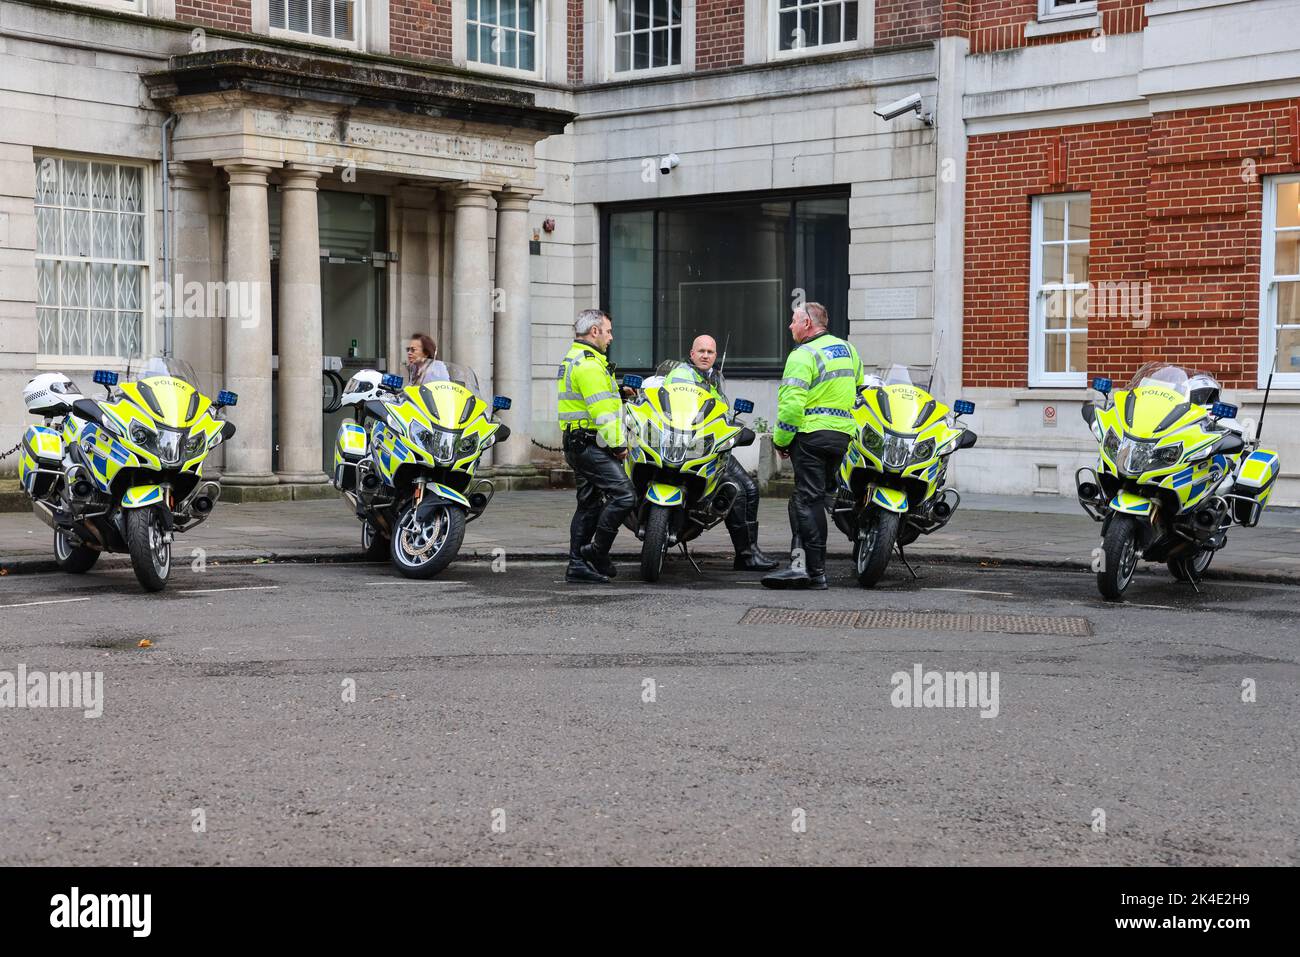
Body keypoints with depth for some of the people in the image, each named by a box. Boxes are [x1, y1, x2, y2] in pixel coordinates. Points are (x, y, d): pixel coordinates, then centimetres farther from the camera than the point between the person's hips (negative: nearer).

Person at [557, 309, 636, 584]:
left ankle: (578, 565, 12)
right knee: (624, 496, -14)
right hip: (591, 445, -11)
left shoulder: (573, 359, 21)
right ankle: (596, 552, -8)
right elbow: (602, 412, -19)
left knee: (589, 504, 12)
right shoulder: (589, 364, -15)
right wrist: (618, 444, -12)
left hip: (577, 445, 11)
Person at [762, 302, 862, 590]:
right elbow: (858, 391, 22)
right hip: (842, 436, 8)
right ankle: (802, 563, 7)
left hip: (811, 434, -8)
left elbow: (791, 404, -18)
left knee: (808, 501, -6)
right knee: (814, 498, 12)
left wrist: (781, 439, -8)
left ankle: (814, 571, -8)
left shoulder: (803, 355, -11)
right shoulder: (847, 349, 15)